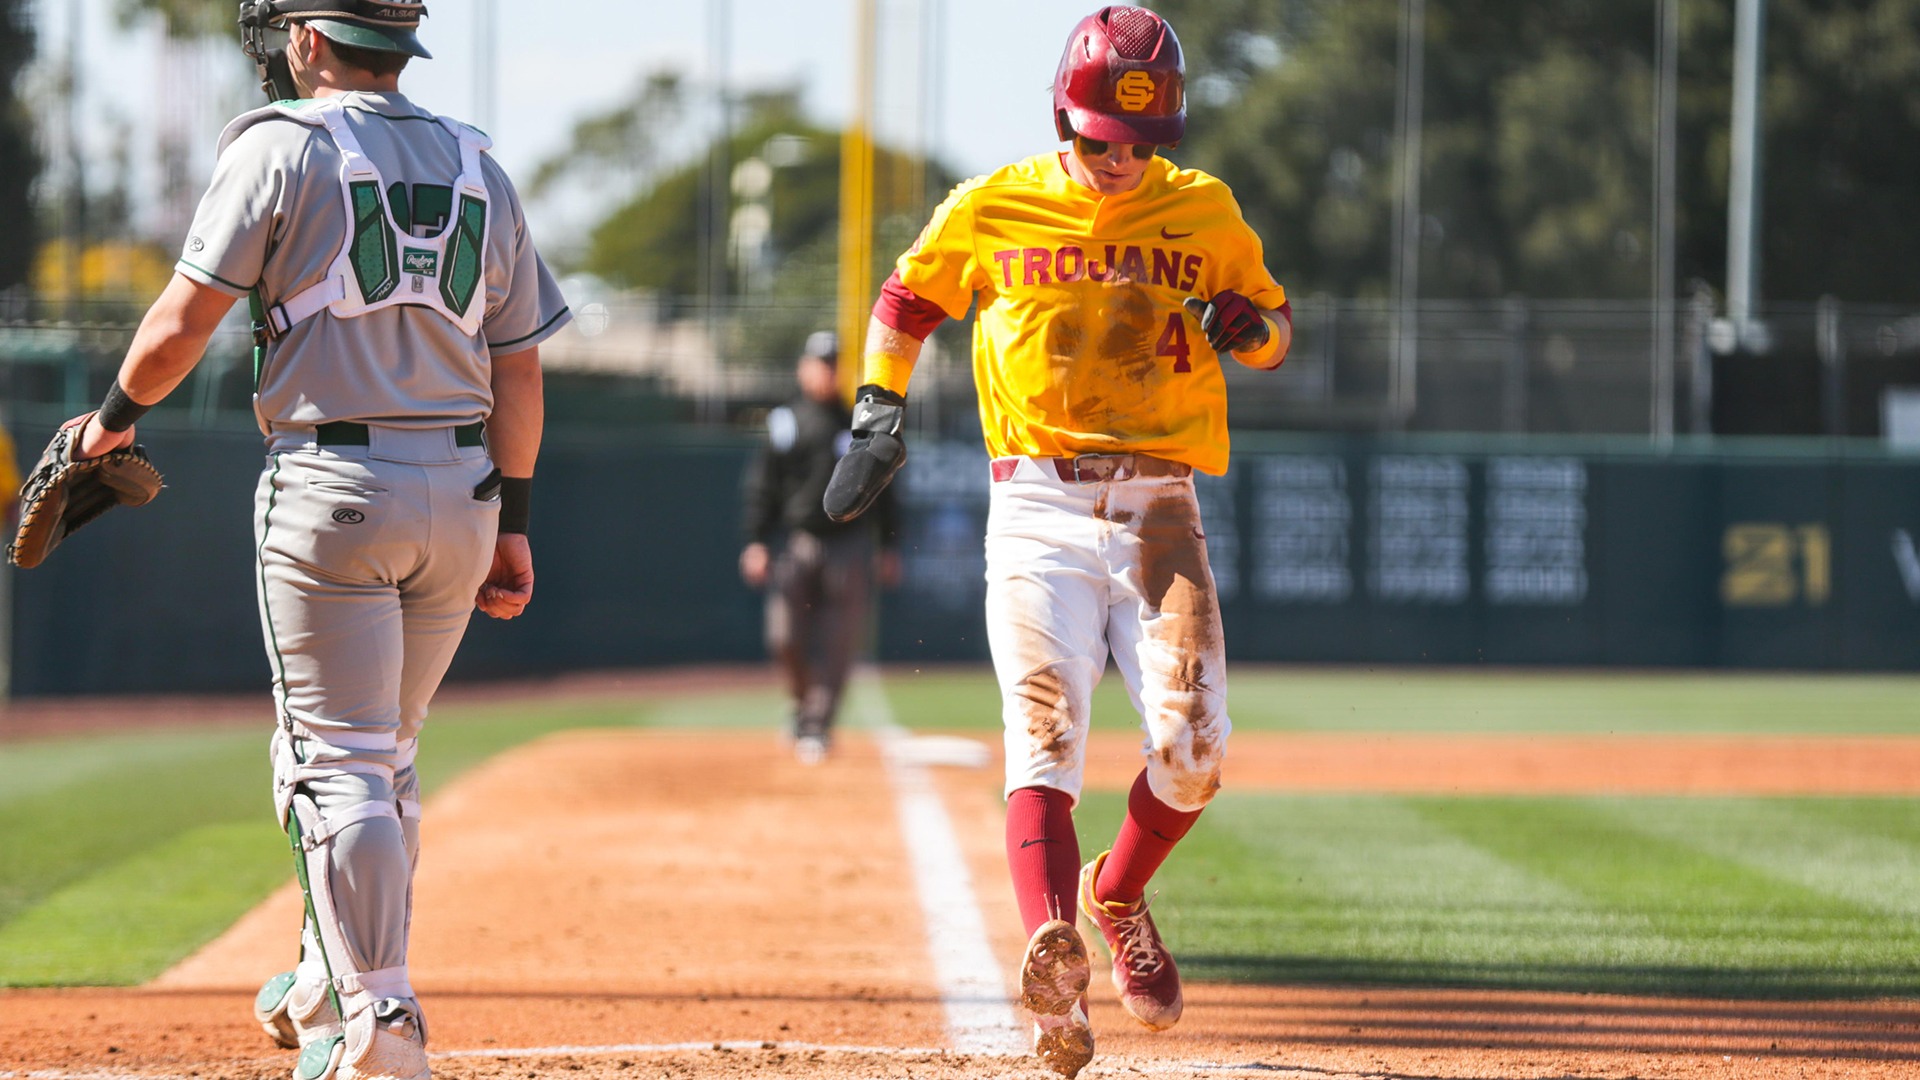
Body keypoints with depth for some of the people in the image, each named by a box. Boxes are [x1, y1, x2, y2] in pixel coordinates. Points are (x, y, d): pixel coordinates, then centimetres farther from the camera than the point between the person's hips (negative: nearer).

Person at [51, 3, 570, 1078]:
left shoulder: (281, 148, -4)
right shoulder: (477, 169, 13)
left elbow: (181, 325, -8)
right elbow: (519, 367, 11)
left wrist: (115, 418, 10)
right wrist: (513, 525, 14)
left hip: (332, 485, -6)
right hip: (461, 487, 6)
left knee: (336, 760, -4)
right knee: (386, 752, 19)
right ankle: (330, 987, 29)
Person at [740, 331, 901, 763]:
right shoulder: (785, 424, 5)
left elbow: (882, 489, 13)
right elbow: (762, 487, 3)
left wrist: (889, 546, 8)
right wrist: (756, 542, -6)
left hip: (850, 545, 1)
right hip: (800, 544, -1)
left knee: (837, 645, -5)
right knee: (785, 637, -7)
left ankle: (817, 727, 1)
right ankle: (803, 701, 19)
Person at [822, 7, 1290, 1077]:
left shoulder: (1206, 212, 8)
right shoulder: (991, 211, 5)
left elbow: (1276, 323, 19)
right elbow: (907, 299, 20)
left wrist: (1246, 326, -5)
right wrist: (879, 412, 7)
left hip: (1160, 508, 2)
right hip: (1039, 508, -2)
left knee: (1194, 747, -9)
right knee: (1047, 737, -17)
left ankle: (1119, 896, 21)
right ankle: (1056, 958, -35)